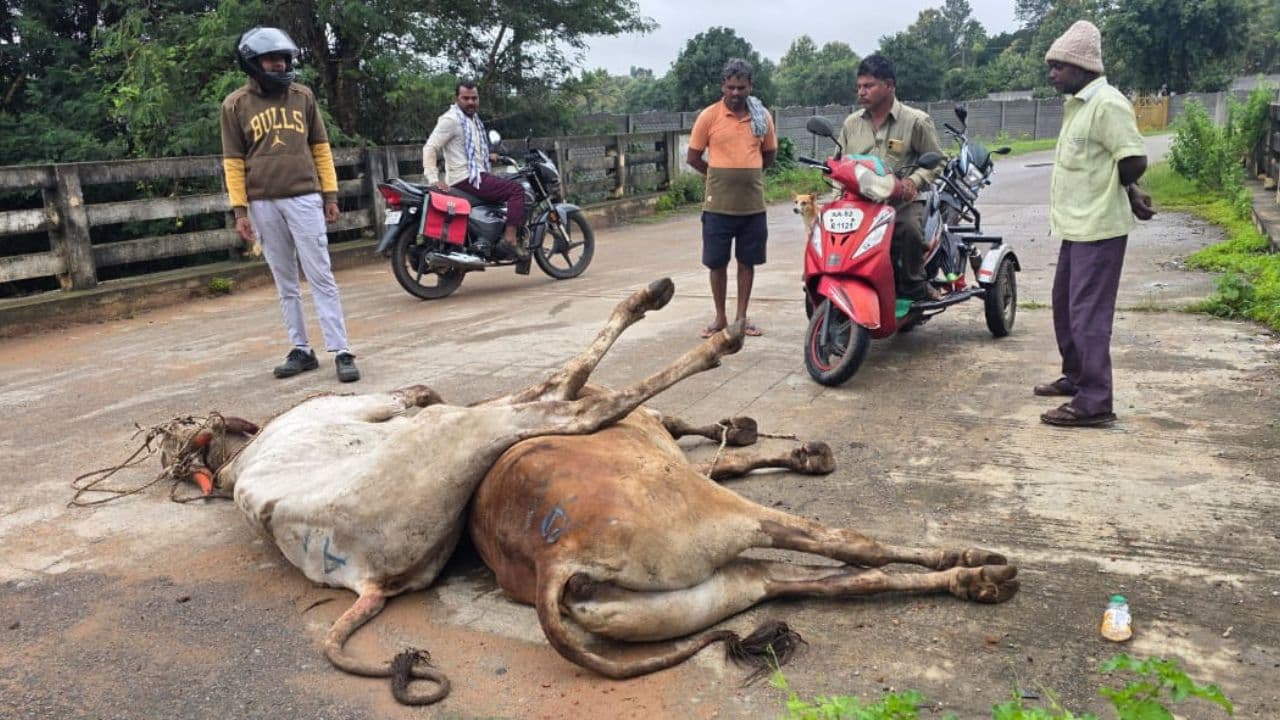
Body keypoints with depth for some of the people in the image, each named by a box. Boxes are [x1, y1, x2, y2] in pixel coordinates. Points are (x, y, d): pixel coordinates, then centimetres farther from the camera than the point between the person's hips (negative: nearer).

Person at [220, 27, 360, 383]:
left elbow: (320, 147, 12)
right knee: (286, 284, 6)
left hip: (304, 198, 0)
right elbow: (233, 161, 5)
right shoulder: (235, 105, 5)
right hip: (263, 205, 1)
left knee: (321, 278, -4)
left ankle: (341, 352, -6)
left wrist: (330, 194, 7)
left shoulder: (303, 96, 8)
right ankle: (301, 350, 13)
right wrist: (240, 210, -1)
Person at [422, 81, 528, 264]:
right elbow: (430, 148, -16)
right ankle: (511, 239, -23)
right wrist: (434, 179, -25)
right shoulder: (451, 119, -9)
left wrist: (486, 156, 22)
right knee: (516, 190, -17)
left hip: (477, 175, 10)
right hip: (466, 179, -10)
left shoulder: (474, 119, 20)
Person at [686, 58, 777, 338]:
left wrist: (747, 174, 13)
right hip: (718, 205, -2)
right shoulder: (709, 116, -4)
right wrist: (719, 176, 7)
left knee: (747, 261, 9)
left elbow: (770, 153, 17)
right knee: (717, 262, 4)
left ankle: (742, 317, 20)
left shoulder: (763, 116, 3)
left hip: (753, 204, 2)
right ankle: (720, 317, 18)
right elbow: (693, 157, 2)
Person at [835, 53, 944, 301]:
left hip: (903, 200, -3)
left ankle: (914, 285, -10)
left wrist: (913, 181, -13)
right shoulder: (852, 123, 17)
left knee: (910, 230, -35)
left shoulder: (916, 121, 5)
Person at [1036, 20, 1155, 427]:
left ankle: (1094, 403, -5)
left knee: (1087, 315, -9)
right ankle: (1075, 377, 33)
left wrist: (1124, 193, -1)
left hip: (1097, 227, -10)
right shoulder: (1077, 104, 14)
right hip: (1077, 224, 10)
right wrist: (1130, 195, 7)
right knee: (1064, 305, 19)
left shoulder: (1107, 104, -16)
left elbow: (1134, 161, -20)